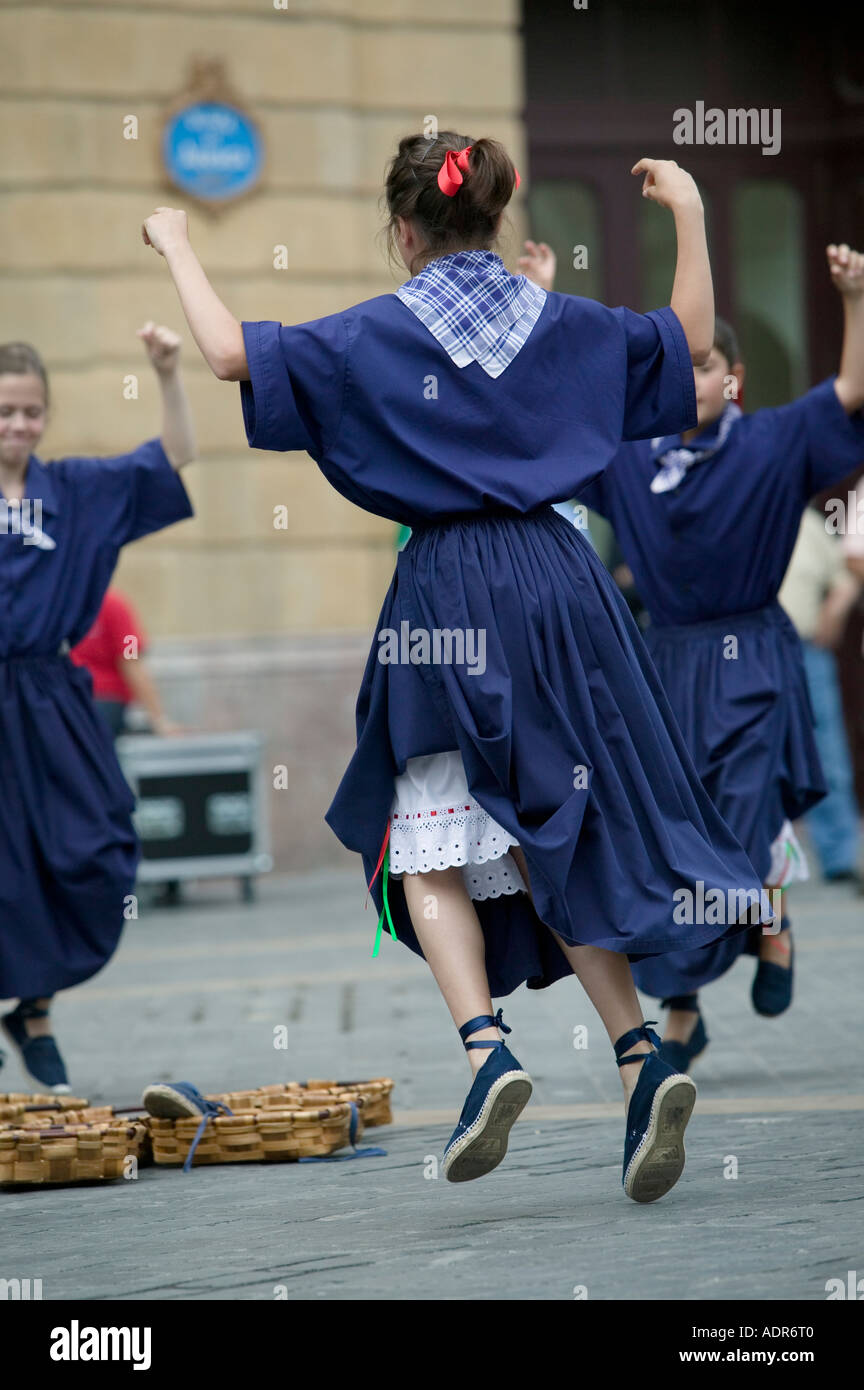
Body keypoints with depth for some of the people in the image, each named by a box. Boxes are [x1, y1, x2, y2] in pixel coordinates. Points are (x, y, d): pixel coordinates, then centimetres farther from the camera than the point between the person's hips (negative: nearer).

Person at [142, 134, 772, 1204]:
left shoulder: (375, 334, -4)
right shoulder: (562, 324, 6)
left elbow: (231, 354, -9)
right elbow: (690, 343, 19)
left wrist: (177, 247, 6)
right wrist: (690, 215, 25)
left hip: (448, 592, -4)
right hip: (558, 583, 4)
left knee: (434, 852, 5)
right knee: (562, 840, 10)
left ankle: (485, 1045, -17)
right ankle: (639, 1059, -5)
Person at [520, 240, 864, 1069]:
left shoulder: (771, 443, -4)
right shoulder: (628, 457, 4)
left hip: (750, 665, -3)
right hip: (668, 665, 3)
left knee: (744, 819, -14)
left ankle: (772, 930, 19)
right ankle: (681, 1013, 13)